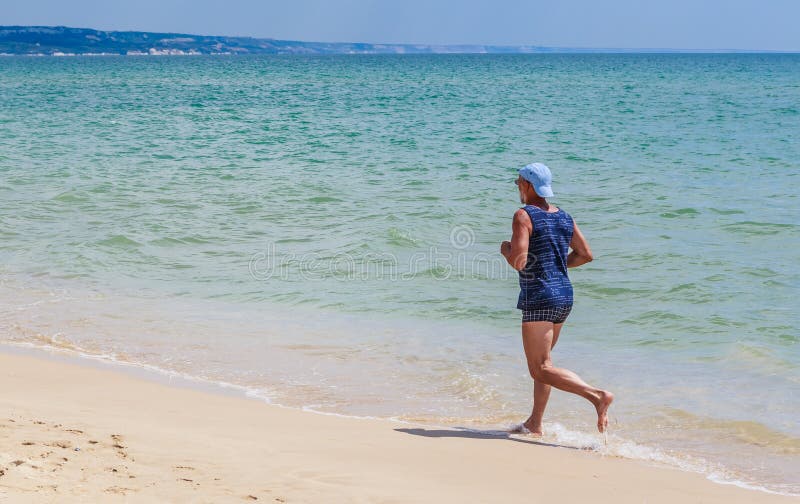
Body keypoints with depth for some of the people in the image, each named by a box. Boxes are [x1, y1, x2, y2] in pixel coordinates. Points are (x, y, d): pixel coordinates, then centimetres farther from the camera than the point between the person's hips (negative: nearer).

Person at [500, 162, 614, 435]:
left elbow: (518, 262, -21)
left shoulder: (524, 216, -12)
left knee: (541, 369, -8)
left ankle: (597, 395, -23)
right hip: (565, 294, 9)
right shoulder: (564, 217, 10)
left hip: (539, 298, -9)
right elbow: (585, 255, 12)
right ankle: (534, 424, 25)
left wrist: (505, 249, 0)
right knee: (540, 361, 20)